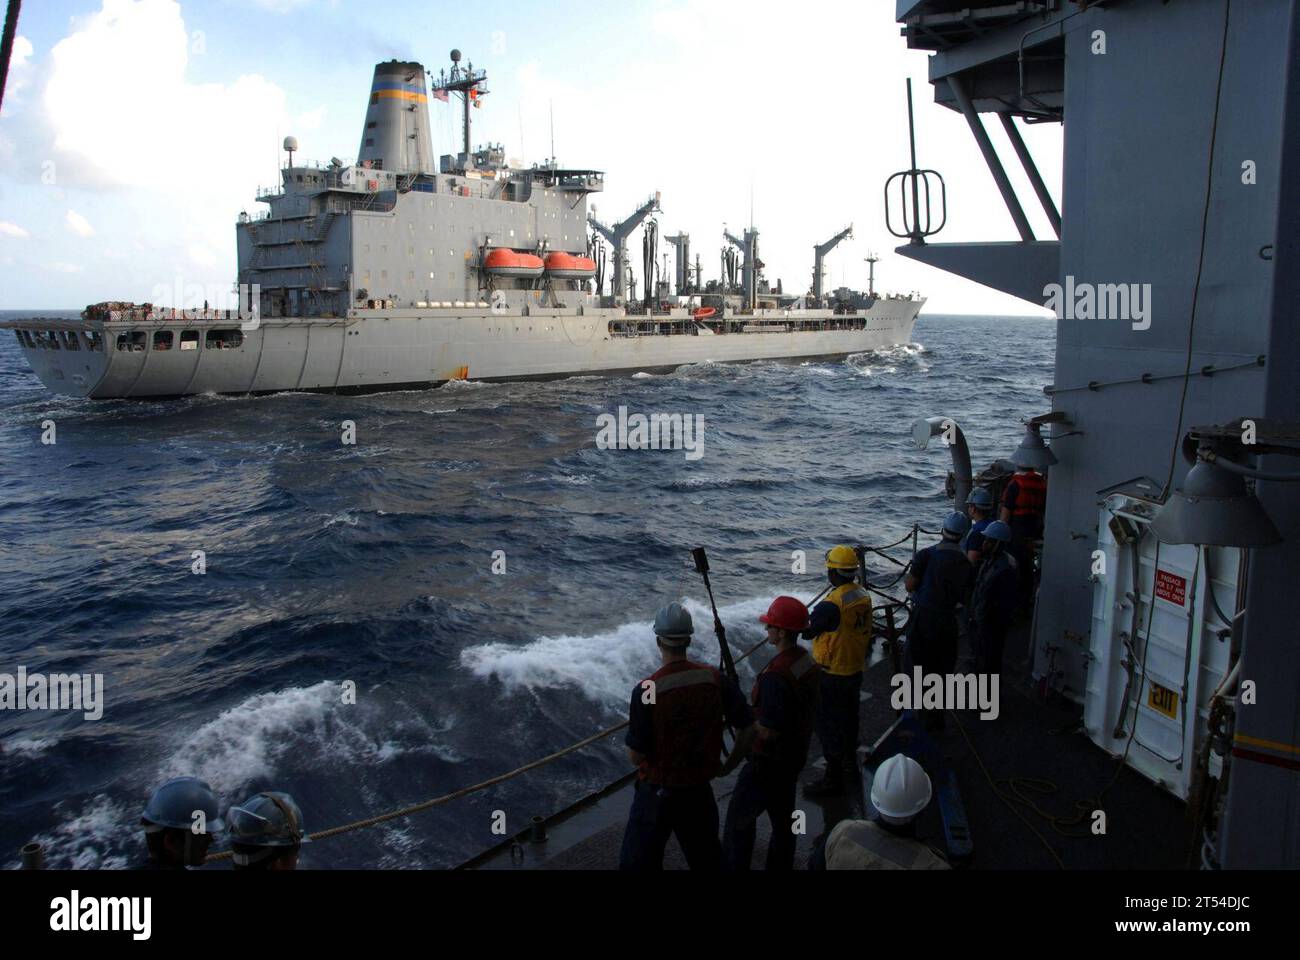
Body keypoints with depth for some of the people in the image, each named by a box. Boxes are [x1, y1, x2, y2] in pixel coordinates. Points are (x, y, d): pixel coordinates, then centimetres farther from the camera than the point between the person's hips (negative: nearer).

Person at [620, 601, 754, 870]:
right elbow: (747, 729, -2)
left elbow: (636, 757, -14)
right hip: (700, 790, 4)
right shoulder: (715, 680, -10)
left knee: (638, 863, 10)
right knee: (708, 860, 23)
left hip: (657, 792, -4)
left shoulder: (646, 690, -20)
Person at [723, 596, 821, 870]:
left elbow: (769, 732, -28)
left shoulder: (775, 675, -29)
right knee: (783, 817, 20)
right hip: (795, 755, 9)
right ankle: (781, 865, 31)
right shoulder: (809, 662, -2)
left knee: (739, 817, 5)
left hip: (769, 762, -9)